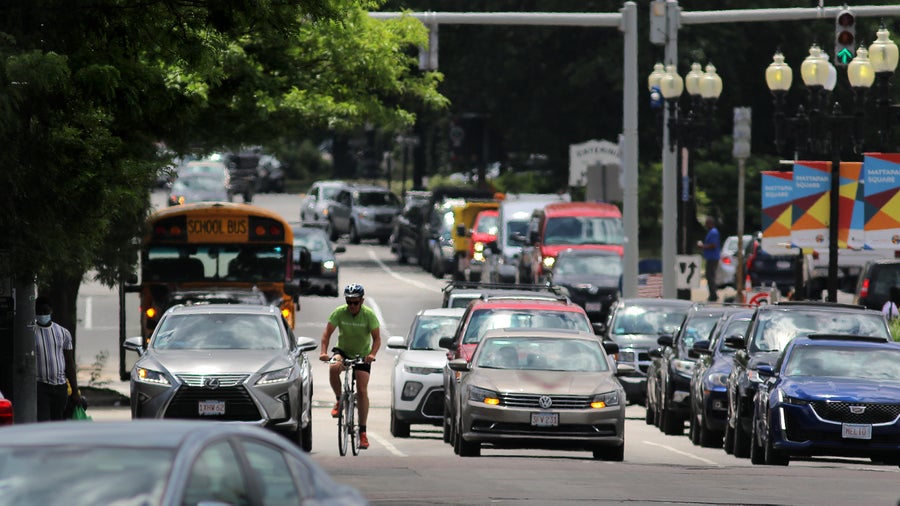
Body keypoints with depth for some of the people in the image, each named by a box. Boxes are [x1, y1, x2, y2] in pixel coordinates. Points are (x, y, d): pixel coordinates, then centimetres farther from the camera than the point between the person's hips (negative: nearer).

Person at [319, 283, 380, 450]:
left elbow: (377, 338, -15)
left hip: (362, 354, -1)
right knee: (334, 368, -34)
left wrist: (372, 354, -33)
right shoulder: (339, 313, -15)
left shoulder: (369, 314, -16)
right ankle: (339, 401, -9)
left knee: (362, 391, -10)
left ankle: (362, 431, -5)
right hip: (343, 351, 1)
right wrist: (324, 352, -31)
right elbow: (327, 333, -15)